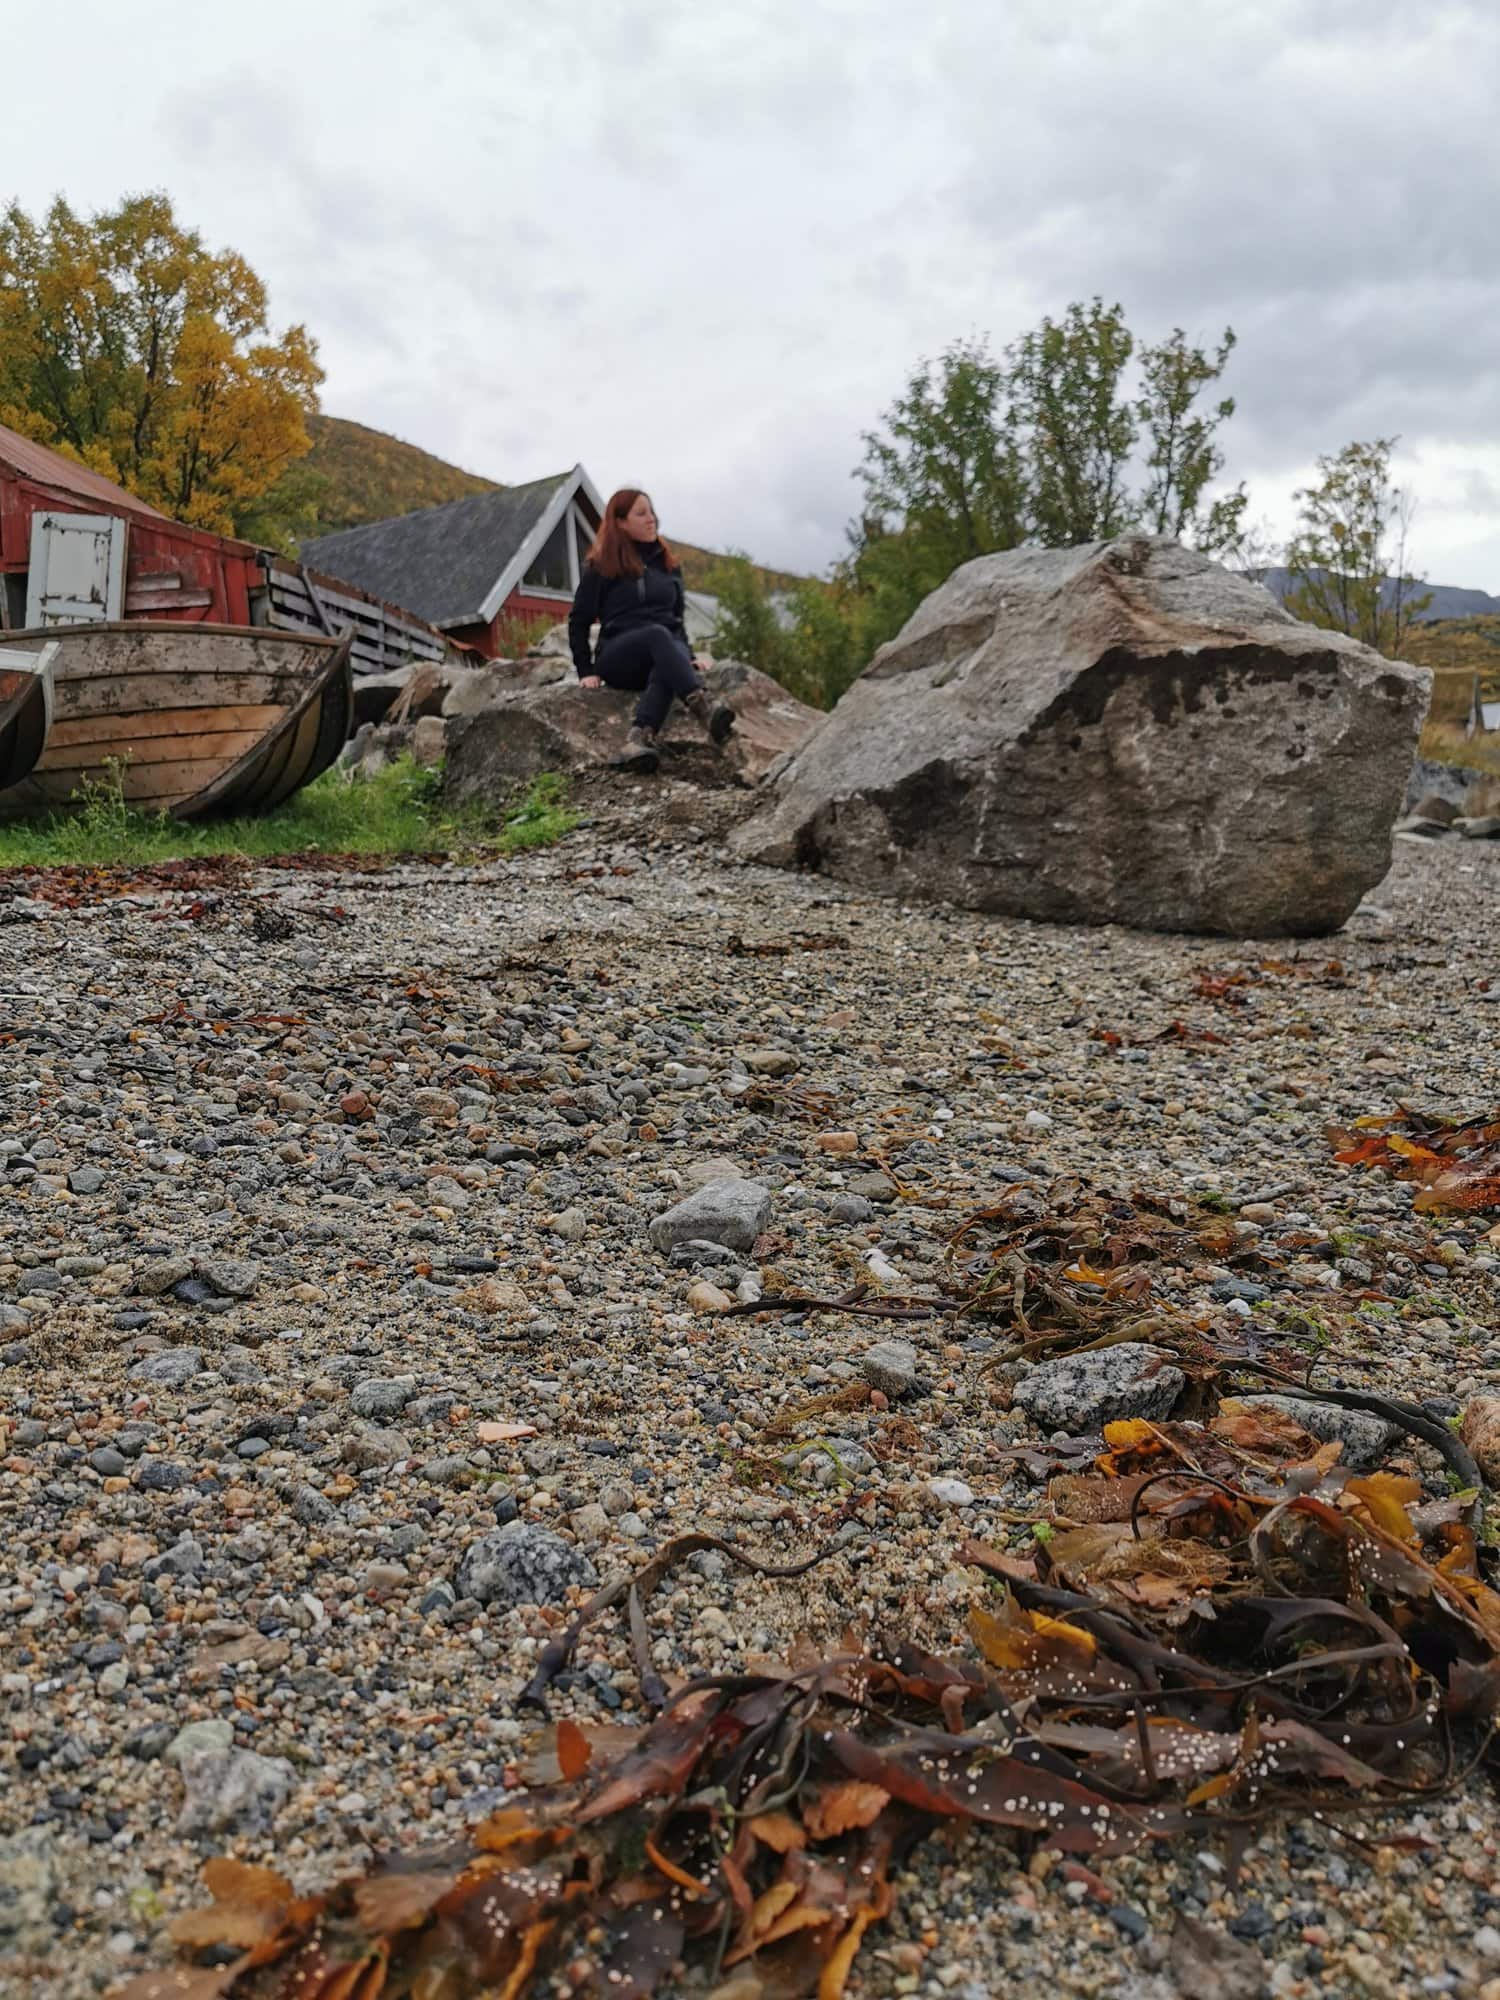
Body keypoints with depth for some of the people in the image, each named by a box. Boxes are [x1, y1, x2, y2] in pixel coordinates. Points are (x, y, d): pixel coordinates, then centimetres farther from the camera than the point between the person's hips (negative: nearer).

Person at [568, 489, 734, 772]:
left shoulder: (667, 564, 20)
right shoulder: (601, 567, 6)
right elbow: (579, 621, 7)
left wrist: (689, 655, 11)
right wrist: (586, 671, -2)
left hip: (667, 649, 3)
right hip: (618, 658, -3)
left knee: (668, 666, -36)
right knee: (658, 634, -37)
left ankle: (639, 739, -61)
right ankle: (703, 705, -61)